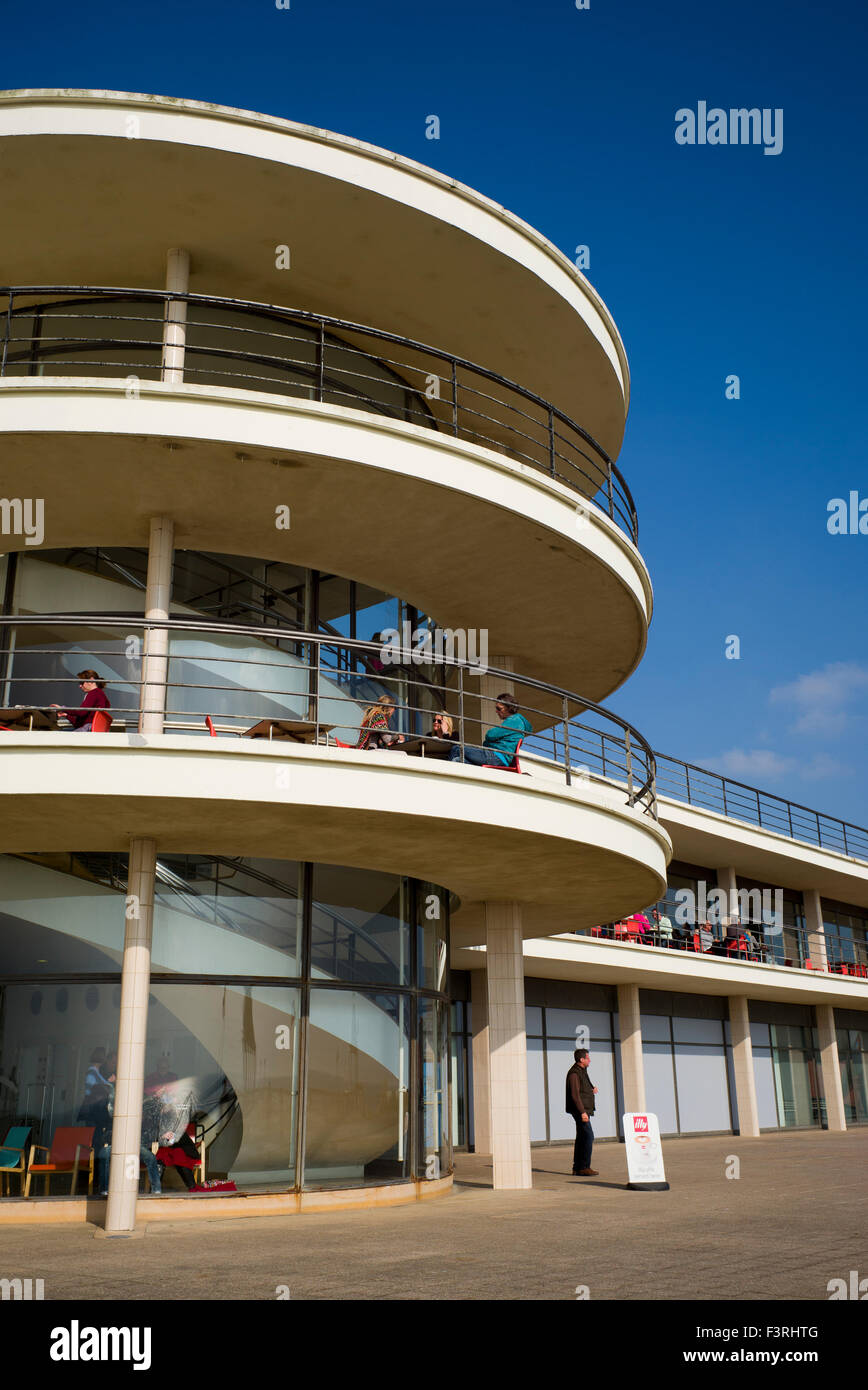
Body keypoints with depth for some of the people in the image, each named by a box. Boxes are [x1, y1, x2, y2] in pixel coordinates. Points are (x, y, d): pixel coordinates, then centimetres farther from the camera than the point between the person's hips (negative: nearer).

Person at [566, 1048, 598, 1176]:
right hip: (580, 1110, -10)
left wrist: (592, 1089, 11)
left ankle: (577, 1167, 14)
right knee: (588, 1136, -14)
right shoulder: (574, 1073, -15)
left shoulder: (582, 1071, 16)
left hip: (584, 1109, 10)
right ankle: (584, 1167, -14)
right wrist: (582, 1112, -25)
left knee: (581, 1137, 11)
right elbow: (575, 1094, -22)